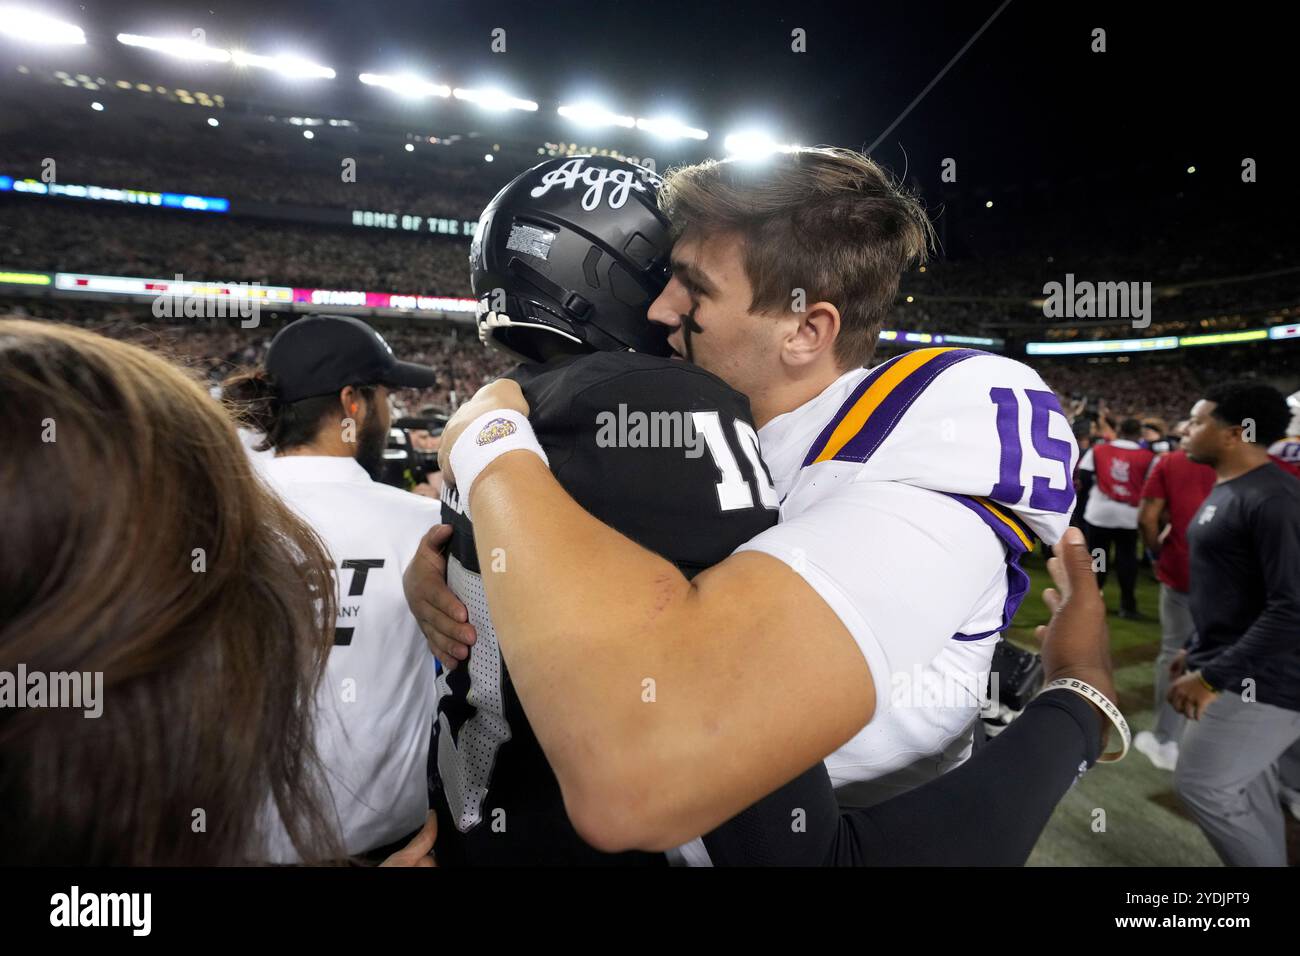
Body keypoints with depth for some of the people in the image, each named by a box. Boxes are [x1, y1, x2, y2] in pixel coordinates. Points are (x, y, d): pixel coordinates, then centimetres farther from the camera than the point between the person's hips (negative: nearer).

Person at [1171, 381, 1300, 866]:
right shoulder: (1228, 488, 9)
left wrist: (1211, 676, -27)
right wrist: (1198, 650, 19)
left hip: (1261, 680, -10)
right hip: (1238, 668, 10)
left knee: (1202, 785, -3)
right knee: (1249, 789, 20)